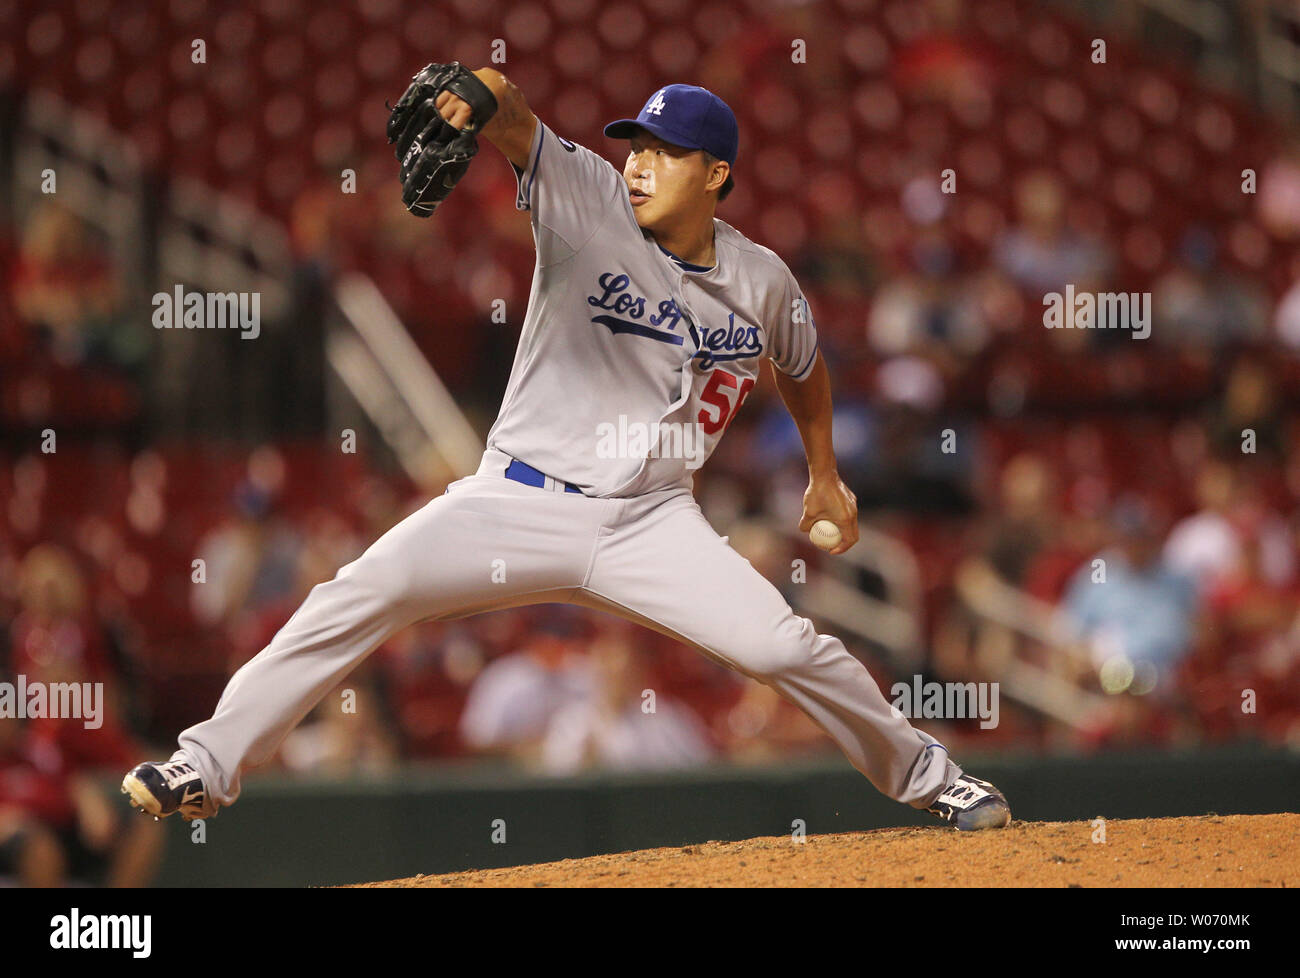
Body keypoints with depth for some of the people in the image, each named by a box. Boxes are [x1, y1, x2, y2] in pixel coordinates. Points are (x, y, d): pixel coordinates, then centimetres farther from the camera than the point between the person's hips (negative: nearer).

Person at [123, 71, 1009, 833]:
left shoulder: (761, 282, 2)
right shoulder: (589, 204, -7)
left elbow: (802, 365, 24)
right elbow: (511, 115, -24)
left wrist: (826, 476, 29)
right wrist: (471, 96, -46)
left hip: (652, 522, 1)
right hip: (519, 505, -1)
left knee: (785, 647, -11)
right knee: (359, 595, -19)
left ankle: (923, 773, 14)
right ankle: (211, 764, -13)